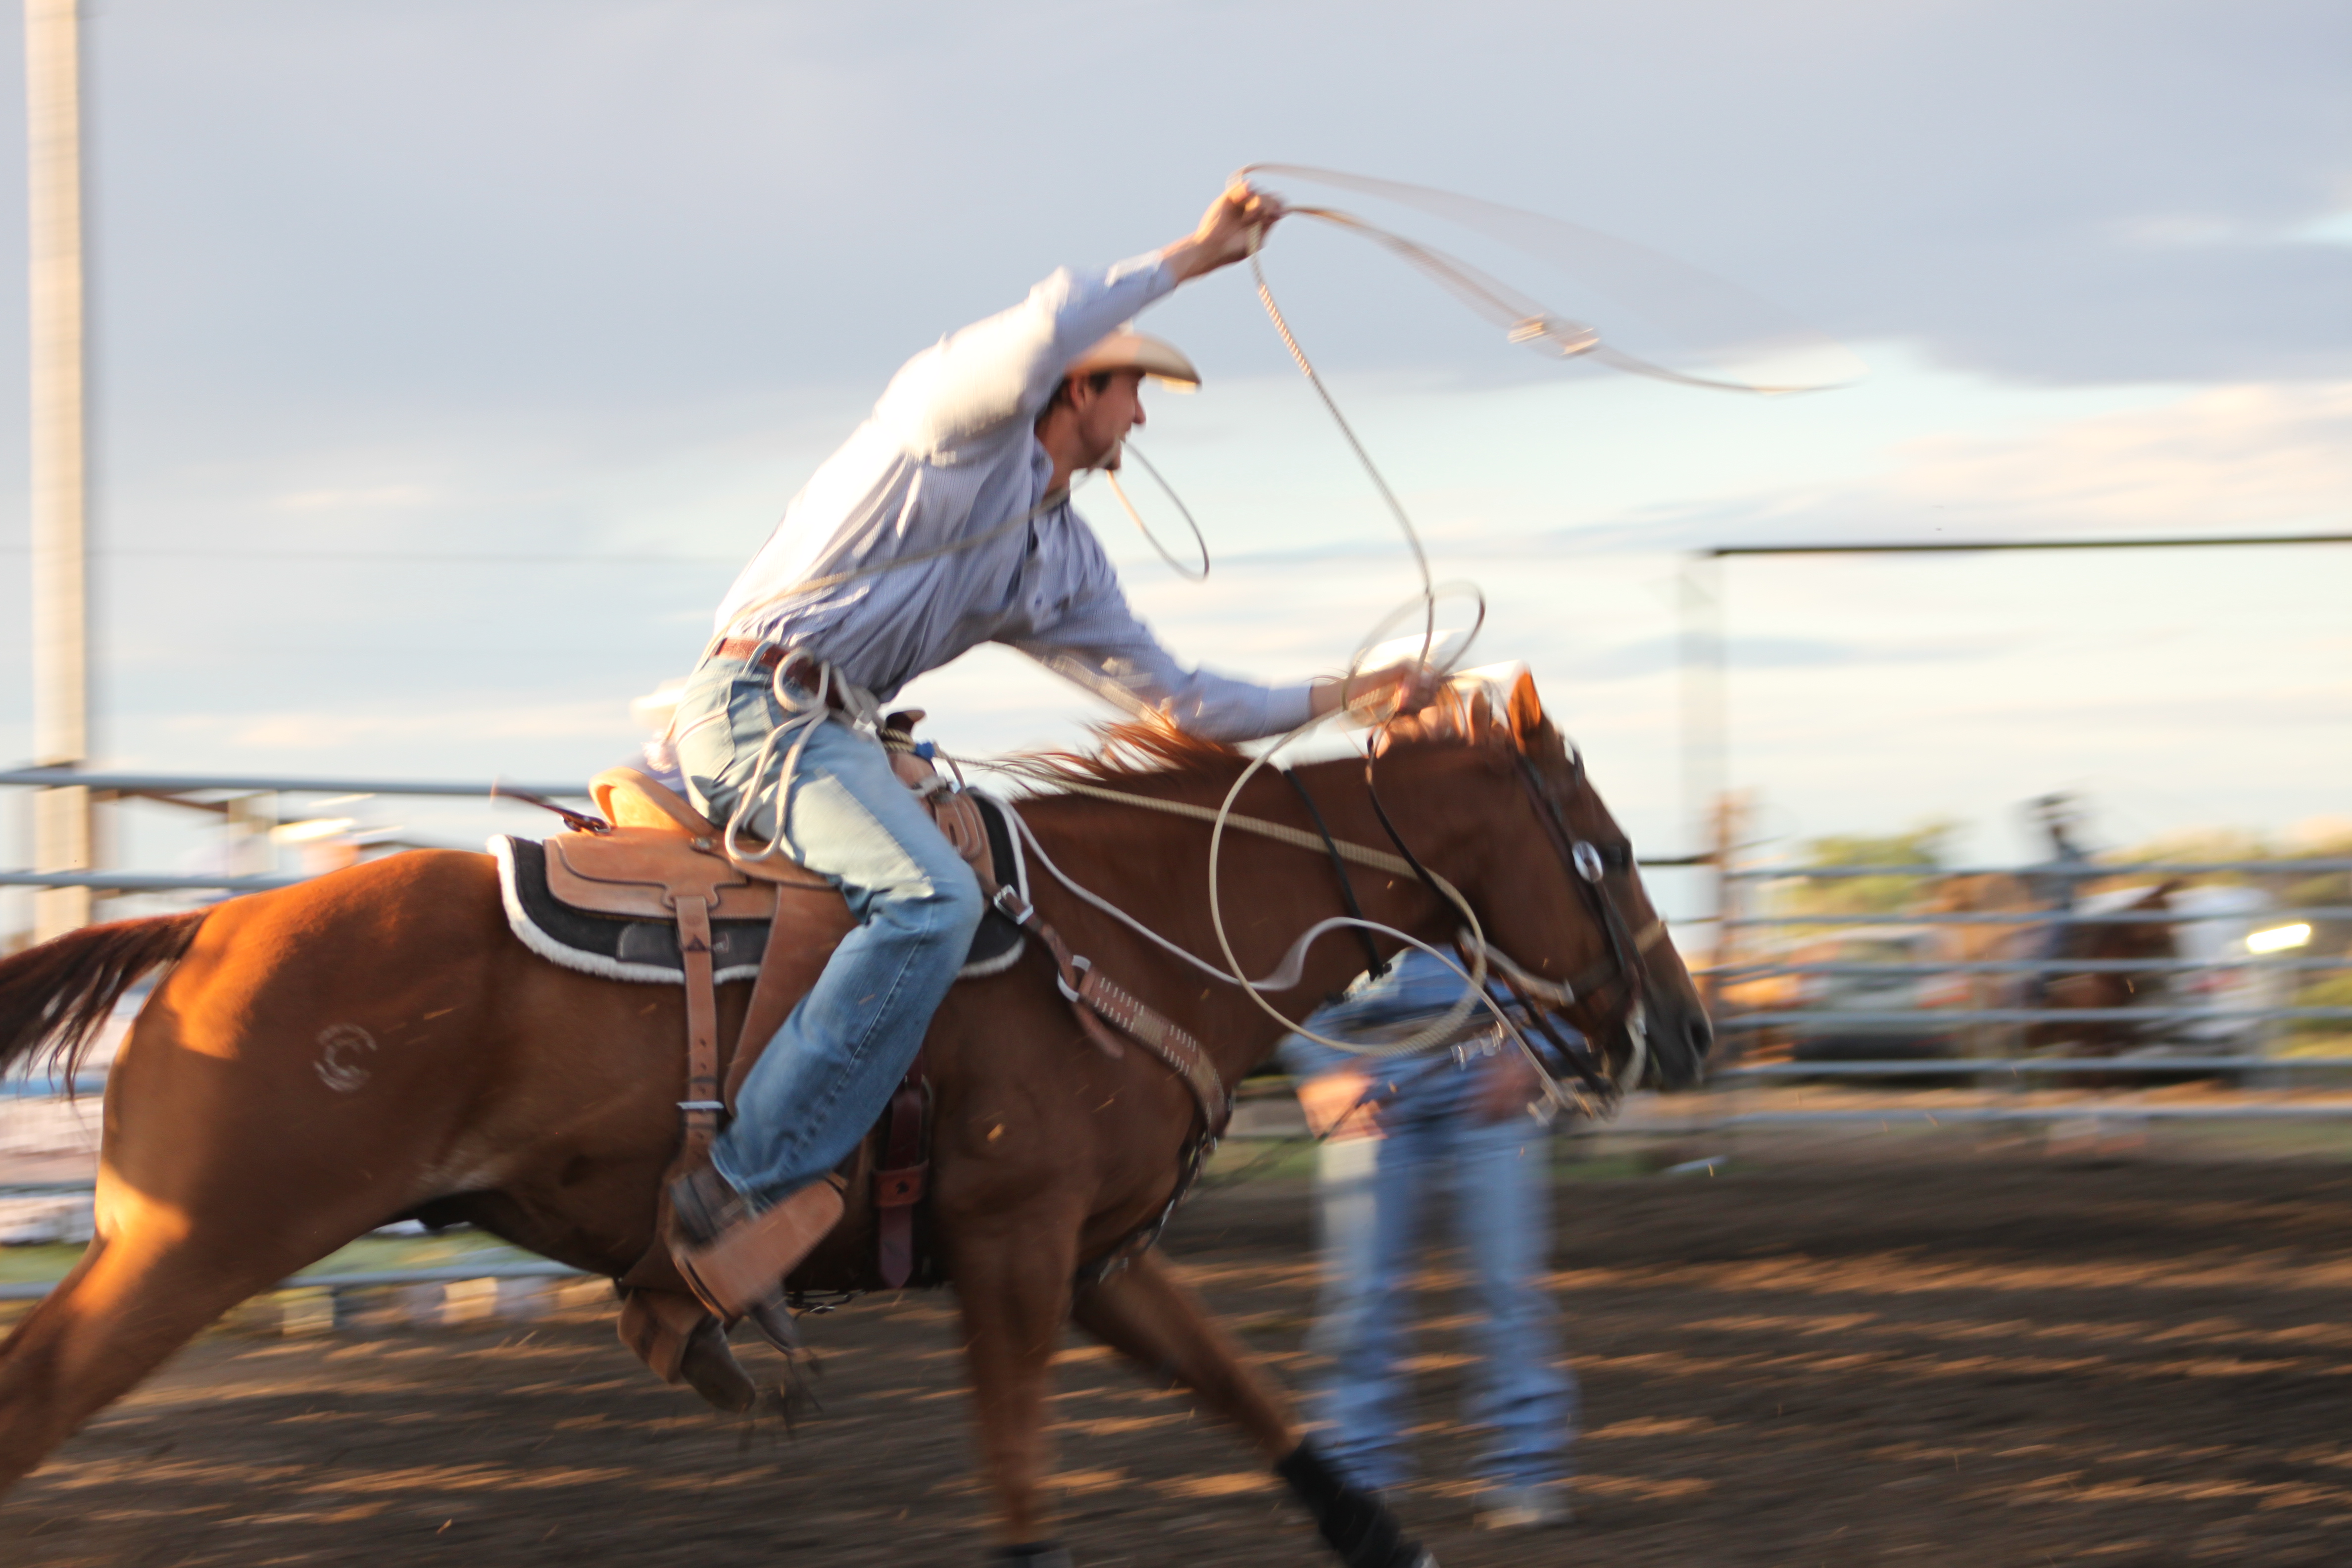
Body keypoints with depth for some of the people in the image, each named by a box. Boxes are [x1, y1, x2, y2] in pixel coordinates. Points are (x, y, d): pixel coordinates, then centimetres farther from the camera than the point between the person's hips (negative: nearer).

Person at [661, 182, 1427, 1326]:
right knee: (930, 901, -30)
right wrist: (1189, 258, -18)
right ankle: (741, 1191, -35)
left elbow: (1167, 694, 25)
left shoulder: (1066, 559, 22)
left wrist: (1335, 699, 23)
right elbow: (1036, 342, -24)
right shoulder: (958, 416, -1)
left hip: (830, 734, 10)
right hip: (759, 703, -10)